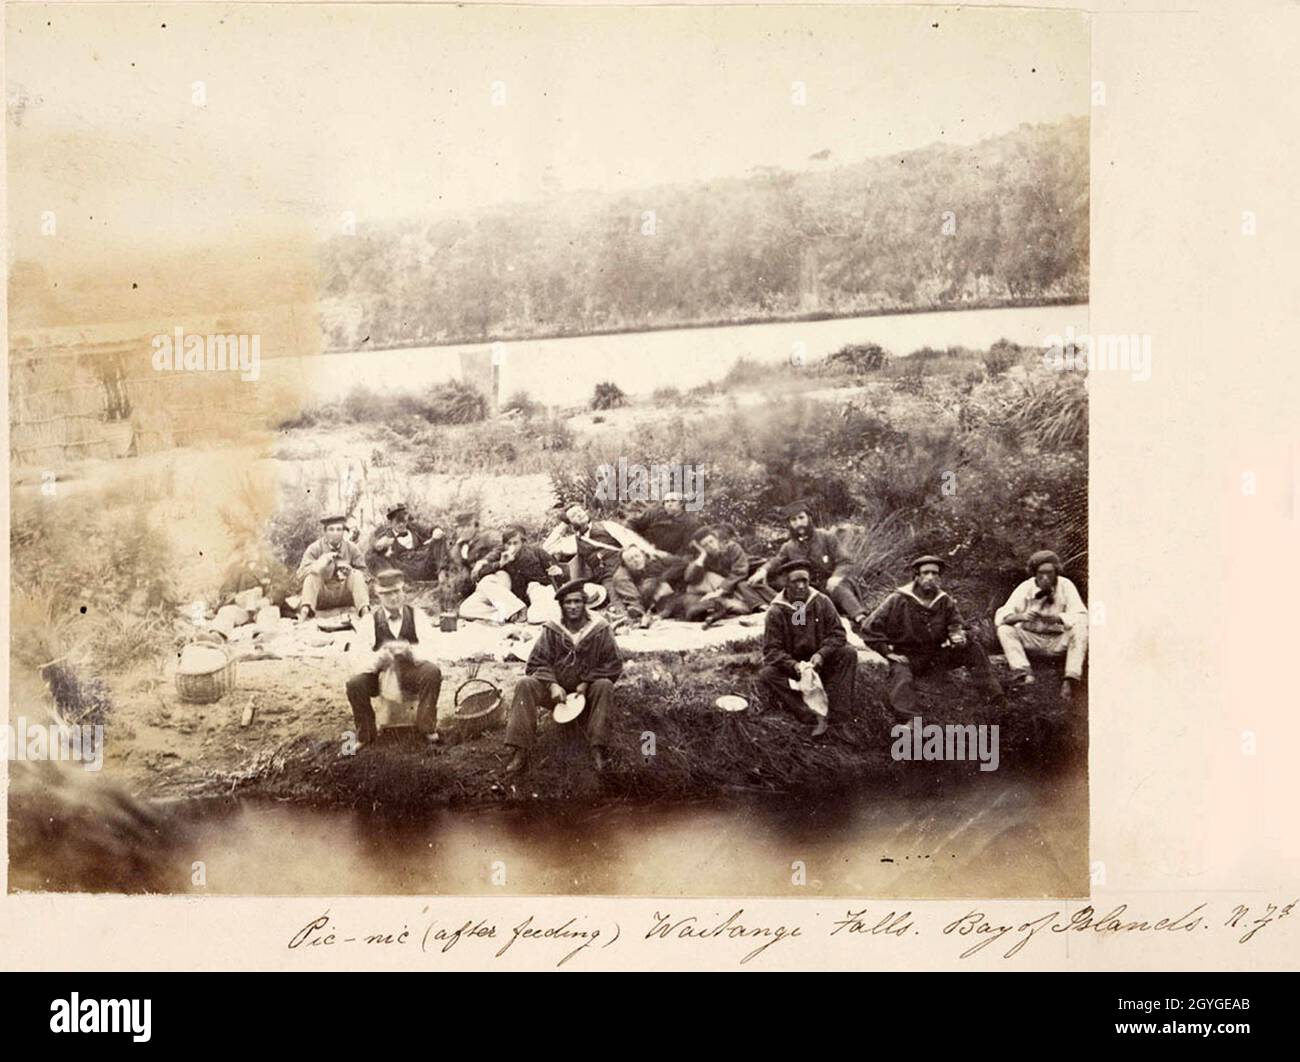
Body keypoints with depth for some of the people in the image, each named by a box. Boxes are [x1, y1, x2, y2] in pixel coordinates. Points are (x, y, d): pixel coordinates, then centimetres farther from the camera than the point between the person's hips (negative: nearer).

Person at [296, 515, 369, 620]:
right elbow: (301, 574, -12)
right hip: (322, 597, -1)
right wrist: (321, 562, -26)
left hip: (344, 594, 1)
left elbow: (363, 573, 5)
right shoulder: (315, 549, -3)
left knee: (357, 575, -23)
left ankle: (365, 612, -38)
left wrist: (349, 571, -17)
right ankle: (304, 612, -44)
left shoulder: (351, 548, 3)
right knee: (312, 575, -27)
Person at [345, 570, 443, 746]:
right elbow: (360, 651, -10)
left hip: (411, 673, 0)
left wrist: (410, 651, -33)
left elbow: (429, 648, -10)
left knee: (432, 672, -31)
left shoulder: (416, 615, 3)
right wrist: (379, 658, -33)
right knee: (354, 684, -28)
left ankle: (427, 727, -13)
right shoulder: (370, 621, 3)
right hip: (380, 673, 0)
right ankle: (365, 735, -4)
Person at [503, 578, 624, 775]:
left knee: (605, 686, -32)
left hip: (586, 692, -1)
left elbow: (614, 665, -4)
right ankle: (520, 751, -32)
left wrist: (586, 682, -15)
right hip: (556, 691, 1)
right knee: (524, 685, -25)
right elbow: (537, 663, -2)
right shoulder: (551, 630, -3)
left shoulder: (601, 630, -6)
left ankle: (599, 748, -32)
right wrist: (552, 685, -19)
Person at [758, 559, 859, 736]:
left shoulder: (822, 602, -6)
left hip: (820, 662, 2)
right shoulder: (776, 612, -12)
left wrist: (821, 655, -25)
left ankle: (831, 709, -30)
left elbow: (837, 633, -6)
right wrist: (794, 666, -32)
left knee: (849, 653, -23)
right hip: (790, 666, -2)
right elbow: (771, 650, -14)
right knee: (766, 674, -30)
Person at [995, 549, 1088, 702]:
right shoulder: (1025, 588, -9)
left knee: (1080, 630, -30)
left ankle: (1071, 680, -35)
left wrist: (1058, 618, -39)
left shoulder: (1066, 586, -10)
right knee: (1005, 629, -23)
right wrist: (1021, 616, -37)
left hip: (1059, 641, -1)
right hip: (1032, 640, 1)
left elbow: (1082, 616, -19)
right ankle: (1023, 672, -39)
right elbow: (1001, 616, -15)